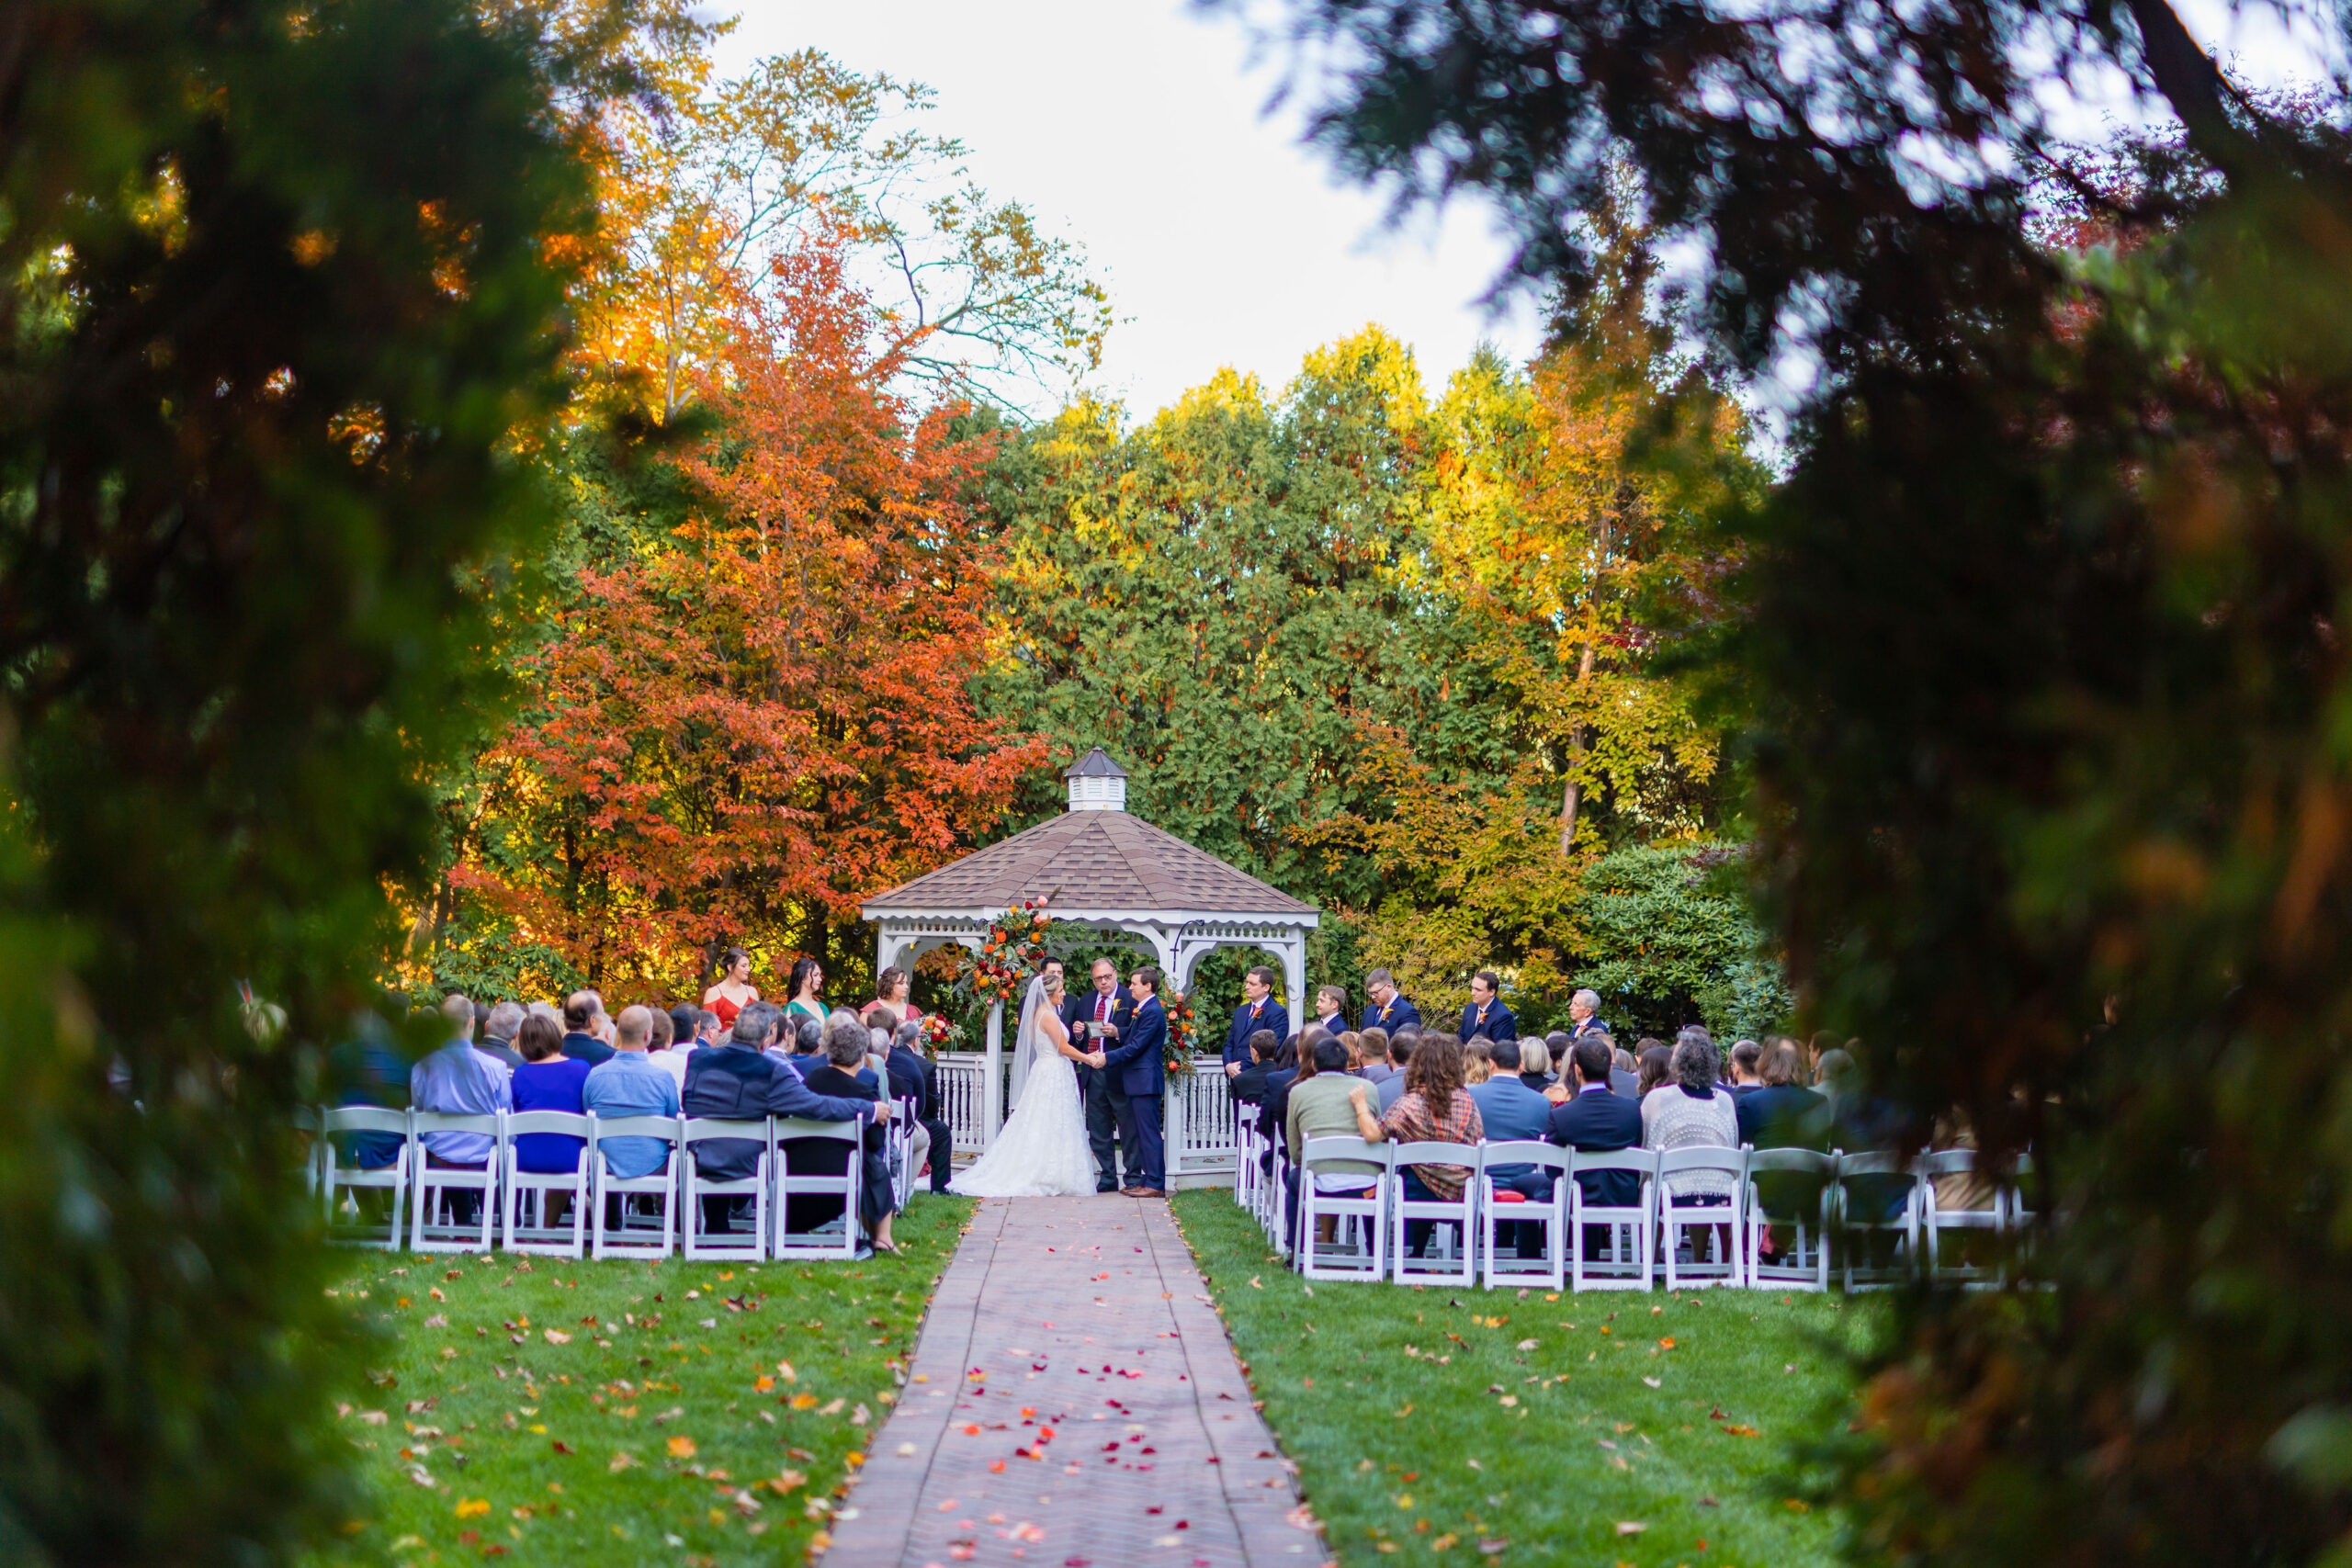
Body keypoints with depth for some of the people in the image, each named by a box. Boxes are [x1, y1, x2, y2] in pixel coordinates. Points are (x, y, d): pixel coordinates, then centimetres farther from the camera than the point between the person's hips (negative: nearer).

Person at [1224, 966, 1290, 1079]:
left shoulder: (1278, 1013, -6)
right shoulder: (1240, 1011, 19)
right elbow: (1229, 1044, 19)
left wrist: (1242, 1066, -15)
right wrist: (1228, 1065, -2)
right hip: (1237, 1076, 6)